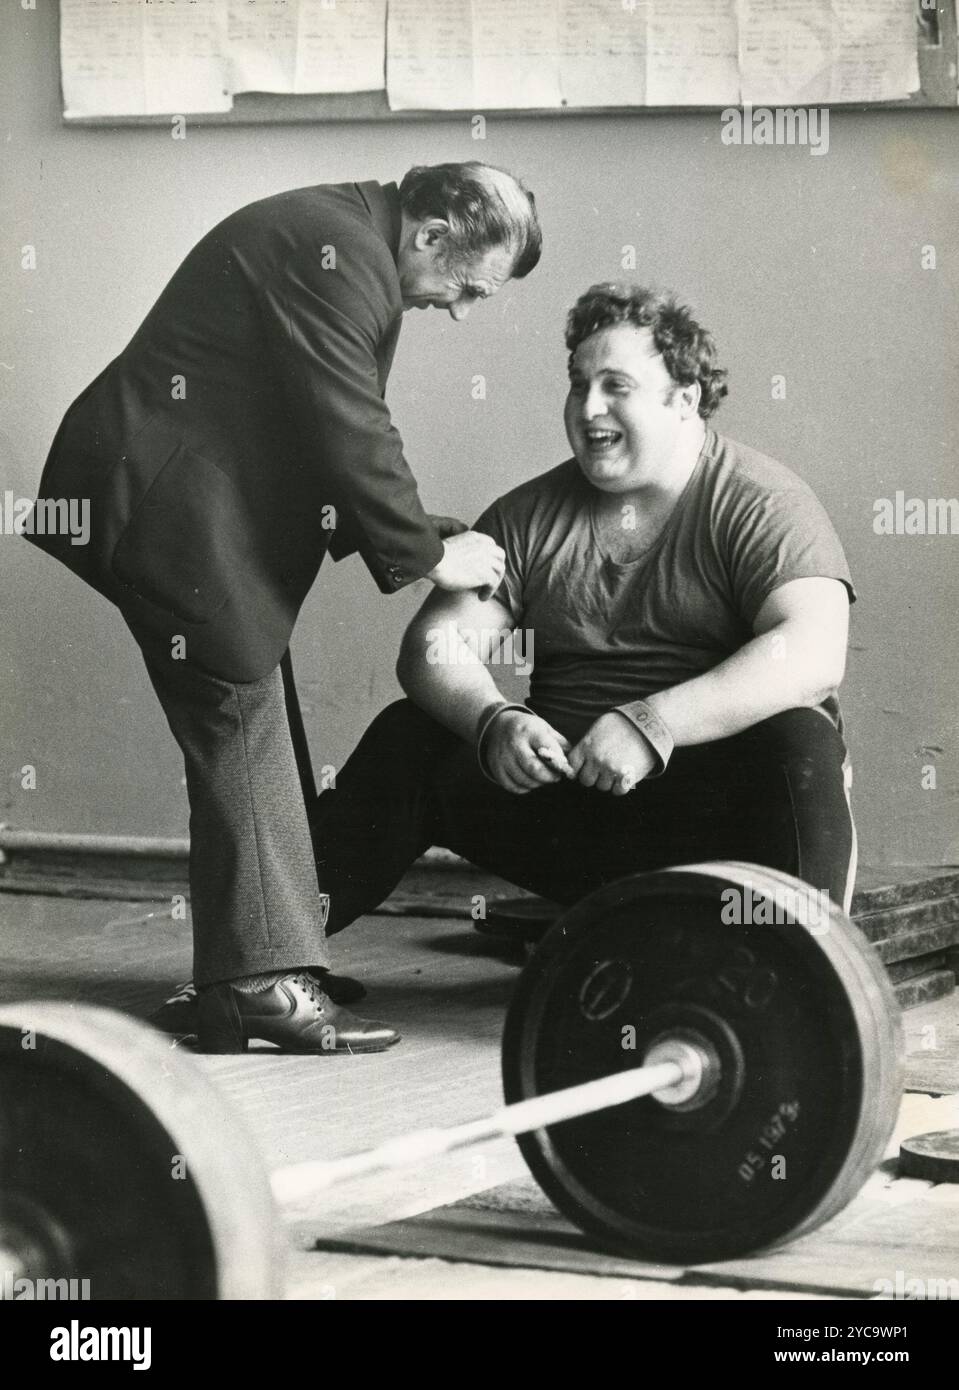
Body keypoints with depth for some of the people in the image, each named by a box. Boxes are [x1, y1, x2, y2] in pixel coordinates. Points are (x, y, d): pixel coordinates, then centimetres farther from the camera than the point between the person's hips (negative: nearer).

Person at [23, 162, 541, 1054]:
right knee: (242, 722, -9)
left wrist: (419, 535, 8)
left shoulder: (345, 244, 13)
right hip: (162, 502, -11)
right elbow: (351, 435, -21)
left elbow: (341, 431, 17)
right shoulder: (336, 250, -20)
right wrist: (431, 554, -10)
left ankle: (266, 962, 17)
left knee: (255, 725, 11)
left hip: (208, 502, 11)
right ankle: (263, 984, -6)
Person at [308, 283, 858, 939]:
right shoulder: (531, 516, 10)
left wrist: (654, 724, -29)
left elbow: (814, 654, -20)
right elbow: (437, 645, 3)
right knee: (409, 738, -10)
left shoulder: (759, 504, -4)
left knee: (800, 744, -33)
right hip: (563, 779, 4)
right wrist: (493, 722, -20)